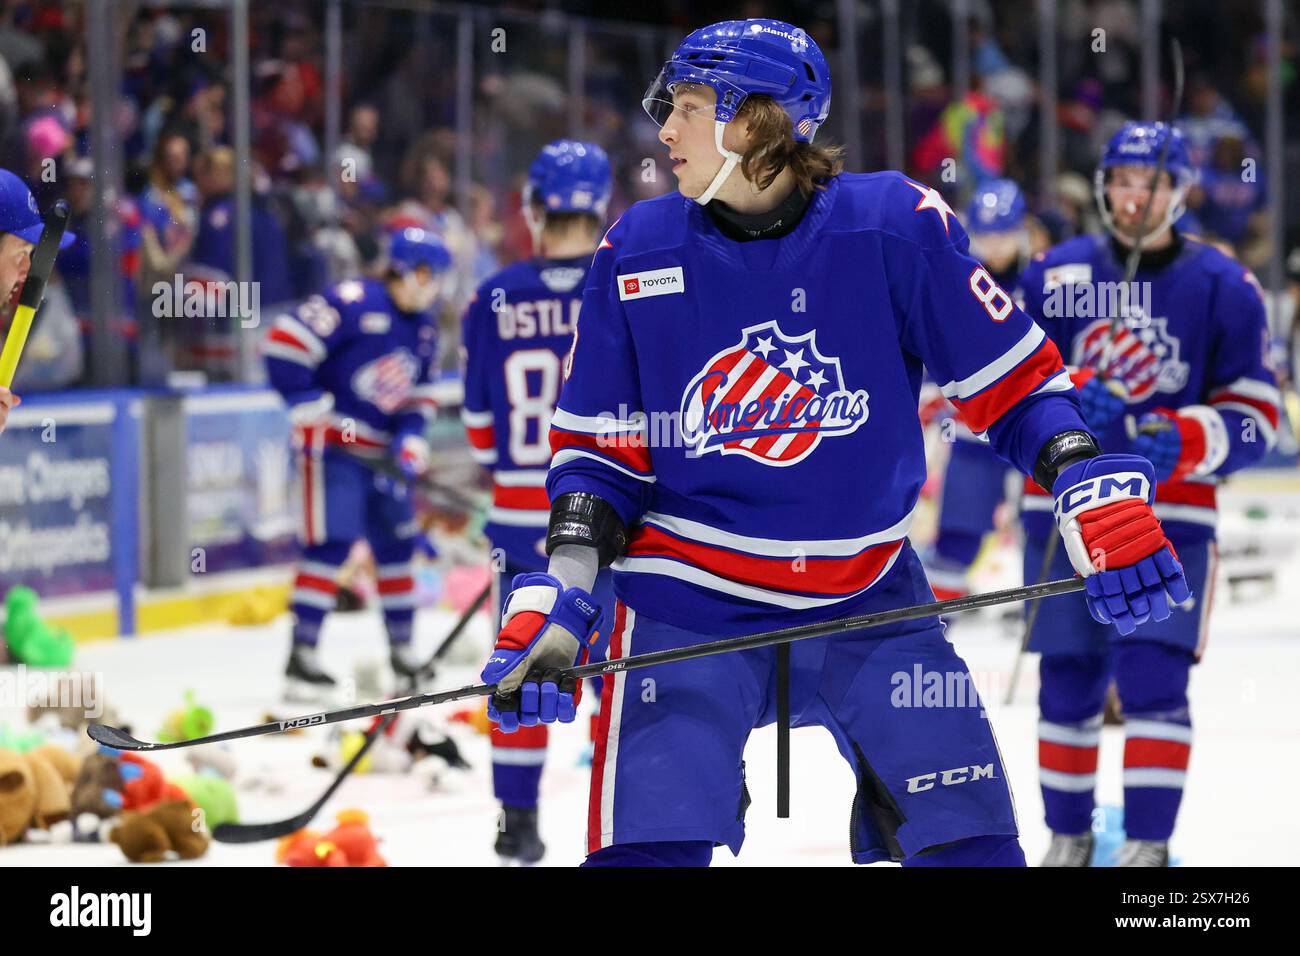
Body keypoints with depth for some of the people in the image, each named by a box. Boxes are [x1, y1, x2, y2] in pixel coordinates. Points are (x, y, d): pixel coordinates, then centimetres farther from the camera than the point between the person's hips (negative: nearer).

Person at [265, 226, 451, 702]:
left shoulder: (425, 330, 10)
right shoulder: (355, 302, -17)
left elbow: (418, 396, 17)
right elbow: (284, 343, -20)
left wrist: (411, 440, -2)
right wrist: (311, 410, -18)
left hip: (380, 450, 9)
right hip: (332, 444, -8)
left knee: (397, 544, 12)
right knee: (331, 542, -15)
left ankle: (402, 650, 25)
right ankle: (301, 658, -13)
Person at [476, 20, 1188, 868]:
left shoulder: (897, 225, -7)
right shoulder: (638, 251, -1)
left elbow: (1013, 382, -1)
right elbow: (601, 447, 5)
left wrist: (1098, 494, -14)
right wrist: (560, 592, -7)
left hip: (868, 598, 0)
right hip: (688, 606, 0)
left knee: (970, 839, -4)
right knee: (648, 846, -12)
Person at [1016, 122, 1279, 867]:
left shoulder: (1224, 287, 1)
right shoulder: (1055, 275, 5)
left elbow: (1255, 415, 1)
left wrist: (1187, 442, -18)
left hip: (1171, 517, -2)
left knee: (1153, 677, -12)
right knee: (1067, 684, 6)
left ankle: (1148, 845, -8)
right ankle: (1069, 835, 22)